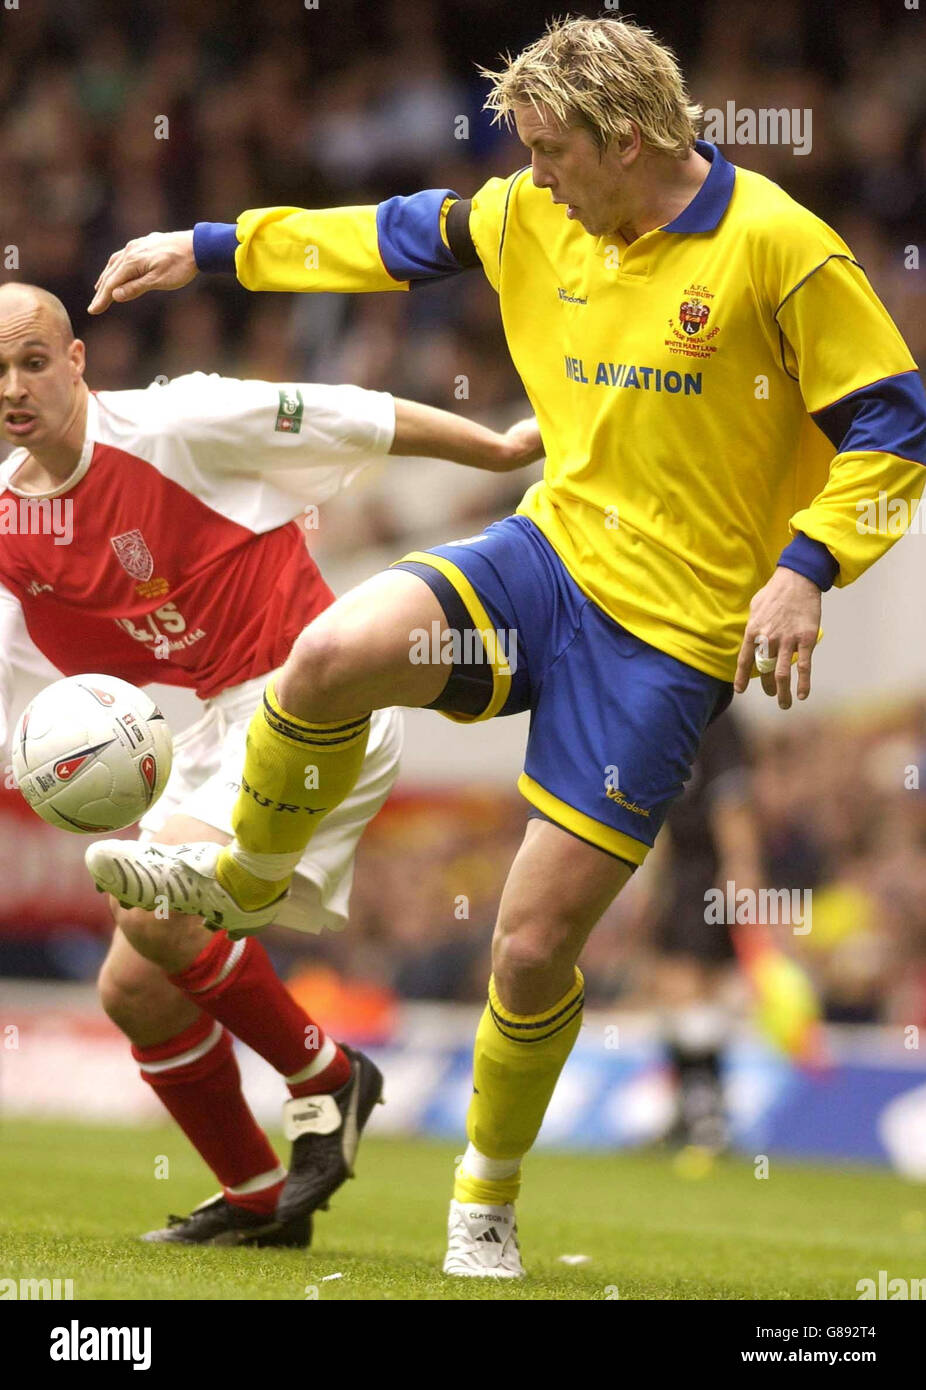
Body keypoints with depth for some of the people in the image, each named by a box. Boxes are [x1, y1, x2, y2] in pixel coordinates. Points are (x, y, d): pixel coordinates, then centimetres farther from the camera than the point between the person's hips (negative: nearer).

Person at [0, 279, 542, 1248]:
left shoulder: (173, 425, -13)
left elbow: (358, 421, -7)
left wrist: (502, 448, -2)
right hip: (220, 727, 8)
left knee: (154, 910, -26)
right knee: (133, 992, 4)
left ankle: (326, 1076, -4)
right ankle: (257, 1200, 21)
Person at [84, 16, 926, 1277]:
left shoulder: (777, 246, -13)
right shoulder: (534, 222, 5)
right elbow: (395, 237, 20)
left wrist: (805, 570, -20)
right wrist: (207, 249, 20)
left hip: (673, 634, -5)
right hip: (550, 555, 5)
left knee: (533, 946, -4)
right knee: (333, 655, -26)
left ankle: (486, 1198, 24)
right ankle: (248, 878, 5)